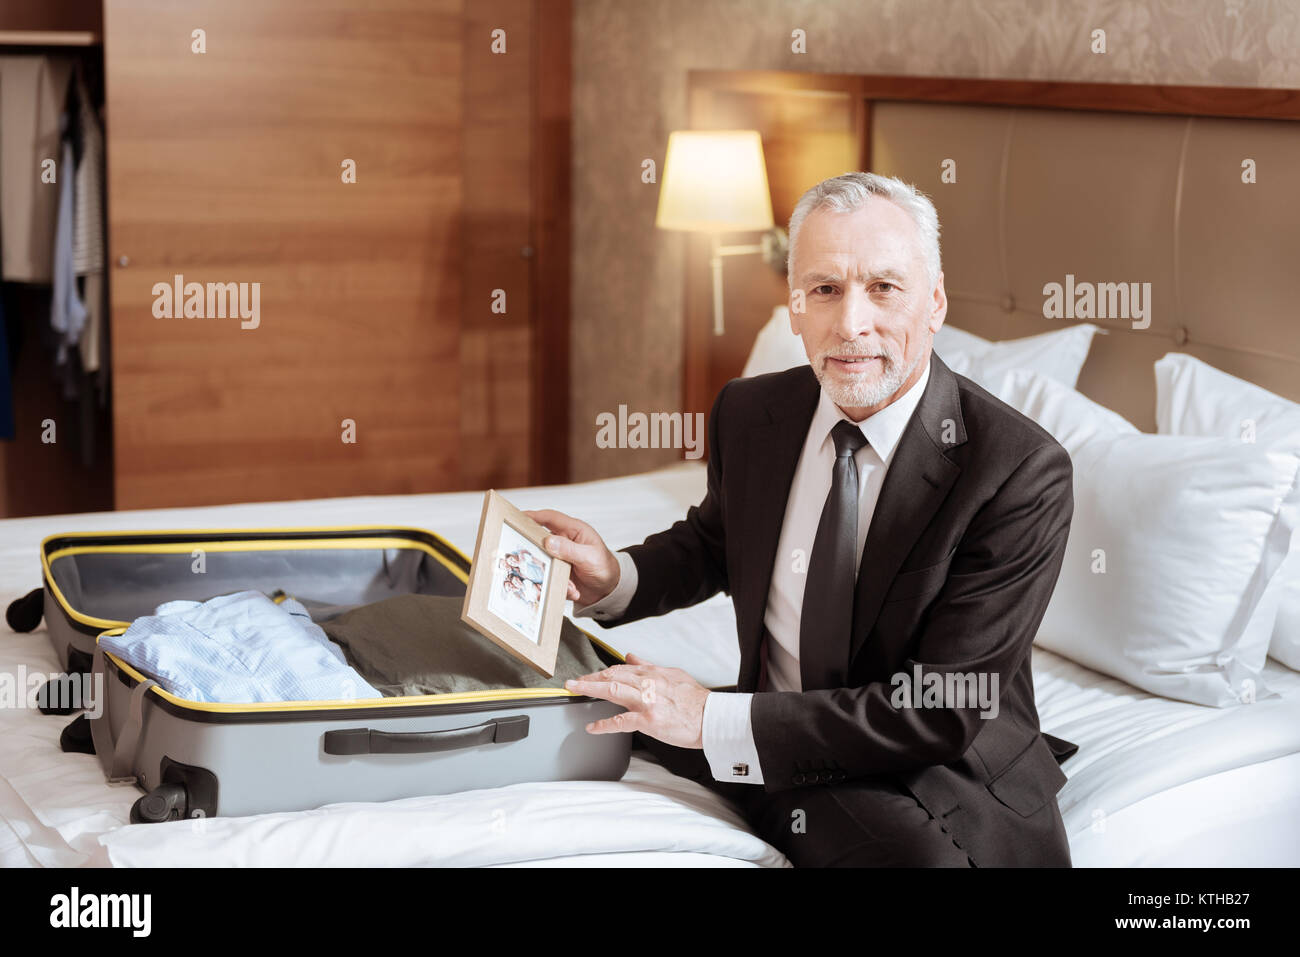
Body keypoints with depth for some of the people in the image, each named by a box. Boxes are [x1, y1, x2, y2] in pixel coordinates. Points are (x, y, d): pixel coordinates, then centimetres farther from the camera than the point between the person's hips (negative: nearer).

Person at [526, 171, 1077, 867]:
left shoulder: (1023, 474, -17)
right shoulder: (749, 413, 1)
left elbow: (945, 710, -20)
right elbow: (711, 544, 22)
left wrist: (718, 720, -22)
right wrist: (614, 578, -1)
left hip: (946, 777, -6)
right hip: (773, 746, 7)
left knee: (917, 846, -37)